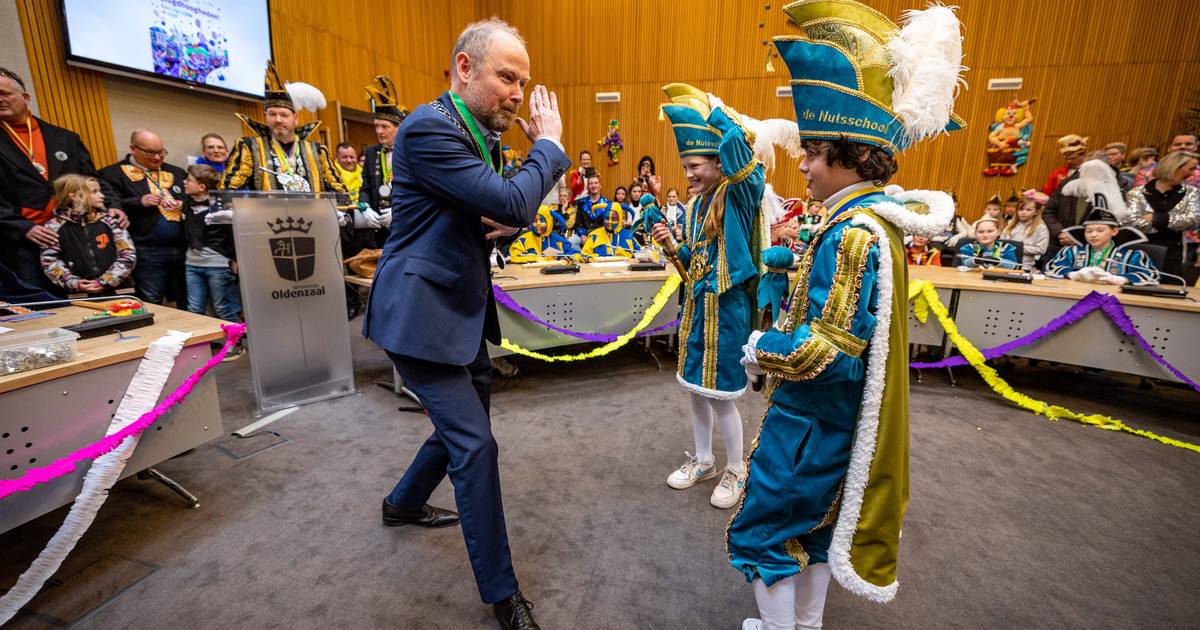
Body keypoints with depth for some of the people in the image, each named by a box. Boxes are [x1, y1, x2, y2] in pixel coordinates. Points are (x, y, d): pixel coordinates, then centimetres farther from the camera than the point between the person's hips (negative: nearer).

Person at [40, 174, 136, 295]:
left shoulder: (109, 221, 6)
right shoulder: (54, 226, 5)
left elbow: (128, 255, 0)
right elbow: (49, 262, 5)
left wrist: (105, 281, -7)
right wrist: (74, 283, -9)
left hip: (118, 290, 1)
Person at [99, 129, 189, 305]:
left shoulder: (177, 172, 18)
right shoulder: (113, 174, 4)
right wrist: (140, 202, -17)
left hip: (183, 248, 4)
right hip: (147, 252, -4)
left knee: (188, 304, 9)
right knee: (151, 306, -1)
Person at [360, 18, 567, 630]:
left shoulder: (482, 135, 12)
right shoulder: (428, 128, -17)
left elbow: (511, 211, 18)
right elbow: (512, 202, -26)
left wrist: (507, 222, -6)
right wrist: (548, 142, -10)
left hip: (463, 308, 9)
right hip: (423, 311, -9)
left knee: (463, 425, 20)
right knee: (475, 445, -6)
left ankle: (404, 503, 47)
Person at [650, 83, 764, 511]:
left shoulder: (738, 194, -11)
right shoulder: (696, 204, 10)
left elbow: (737, 140, -30)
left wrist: (712, 108, -12)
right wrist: (672, 246, -3)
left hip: (727, 306, -7)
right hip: (697, 303, 8)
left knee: (721, 394, 2)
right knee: (696, 388, 15)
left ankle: (736, 470, 26)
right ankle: (703, 461, 35)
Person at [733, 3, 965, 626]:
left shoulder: (852, 233, -25)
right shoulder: (879, 219, 5)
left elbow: (827, 352, -27)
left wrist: (759, 348, -13)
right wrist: (781, 332, 5)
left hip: (811, 419, -10)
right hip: (832, 416, 10)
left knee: (763, 526, 9)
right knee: (814, 522, 24)